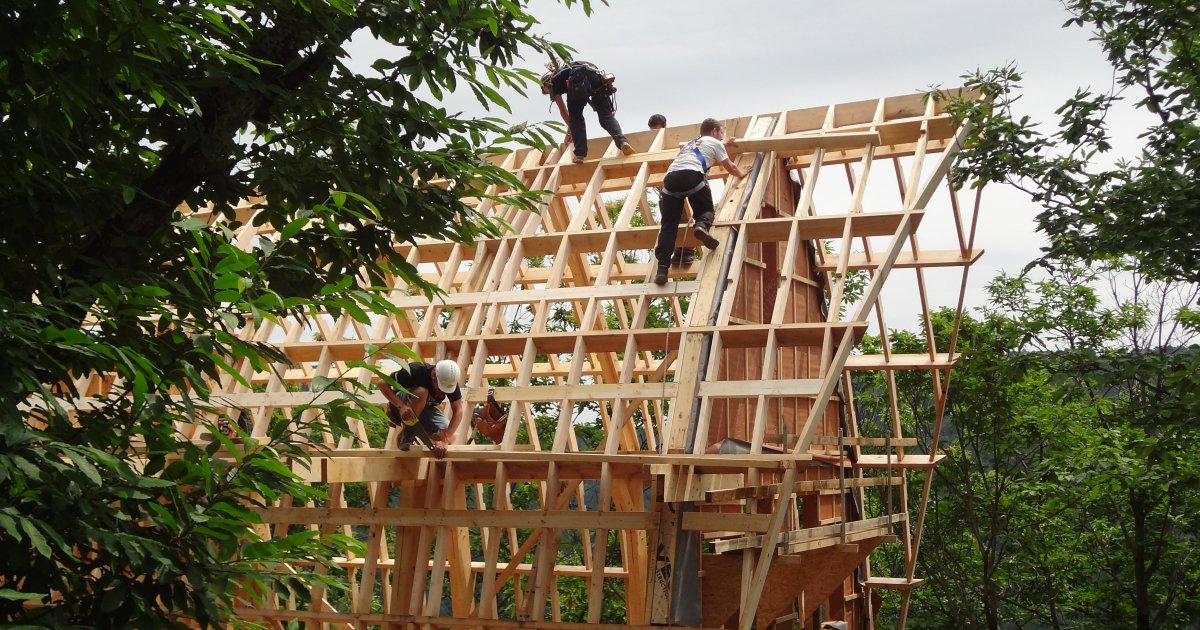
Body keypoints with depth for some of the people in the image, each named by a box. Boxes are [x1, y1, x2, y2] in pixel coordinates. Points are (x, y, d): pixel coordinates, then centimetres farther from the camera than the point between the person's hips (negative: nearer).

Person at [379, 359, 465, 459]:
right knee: (421, 392, -37)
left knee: (450, 438, -19)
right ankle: (406, 435, -18)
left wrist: (444, 440, -36)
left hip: (425, 408, 4)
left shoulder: (451, 382, -22)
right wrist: (401, 406, -44)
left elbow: (458, 411, -24)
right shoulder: (415, 370, -32)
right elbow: (383, 384, -29)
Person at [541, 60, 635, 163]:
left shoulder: (553, 82, 29)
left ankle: (580, 154, 0)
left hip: (578, 79, -5)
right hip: (596, 74, 5)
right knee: (607, 116, 3)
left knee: (575, 117, 10)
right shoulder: (564, 72, 47)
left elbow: (563, 110, 32)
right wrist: (571, 129, 56)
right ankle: (622, 141, -21)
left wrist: (570, 129, 44)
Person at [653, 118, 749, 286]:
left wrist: (723, 143, 83)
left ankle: (662, 267, -18)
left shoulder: (691, 143, 43)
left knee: (669, 224, -3)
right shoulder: (714, 143, 25)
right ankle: (702, 225, -21)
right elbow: (731, 167, 32)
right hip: (692, 175, -4)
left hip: (670, 177, 5)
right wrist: (741, 173, 53)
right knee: (706, 210, 16)